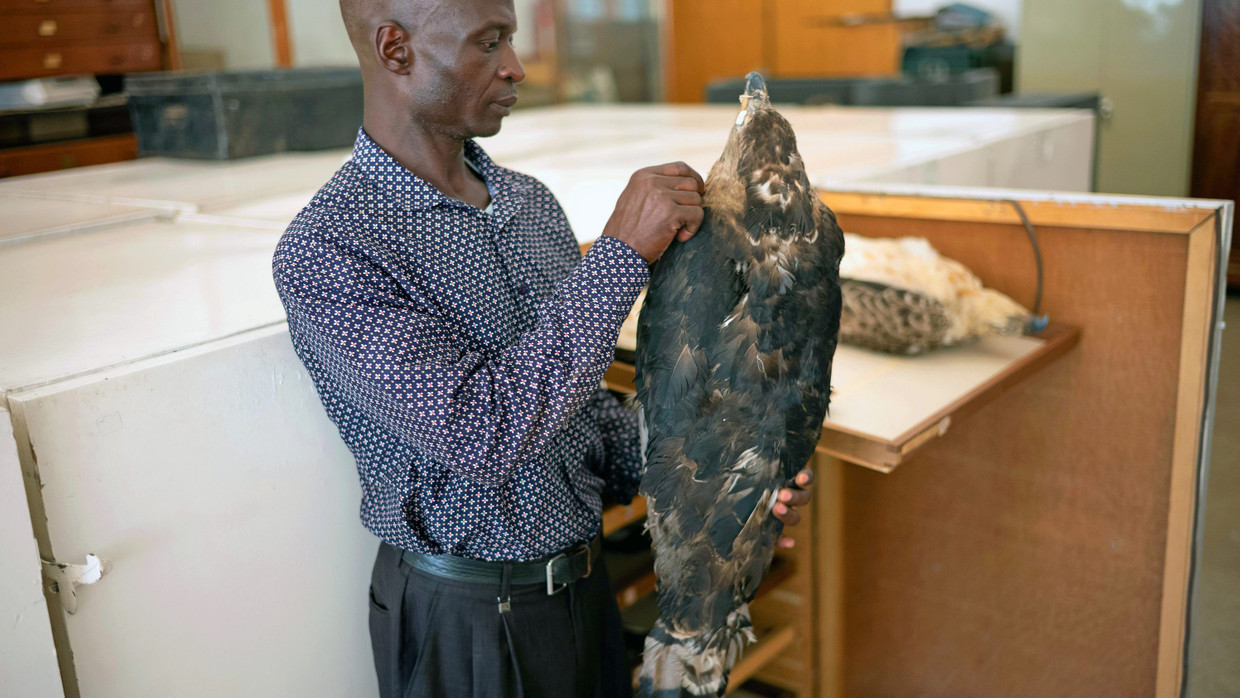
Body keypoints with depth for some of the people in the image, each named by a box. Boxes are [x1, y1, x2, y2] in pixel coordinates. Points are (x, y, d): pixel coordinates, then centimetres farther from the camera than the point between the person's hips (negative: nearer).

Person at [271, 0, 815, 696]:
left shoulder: (531, 201, 3)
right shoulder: (325, 252, -21)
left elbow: (582, 404, 7)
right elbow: (481, 432, -31)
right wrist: (621, 253, -28)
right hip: (468, 618, -6)